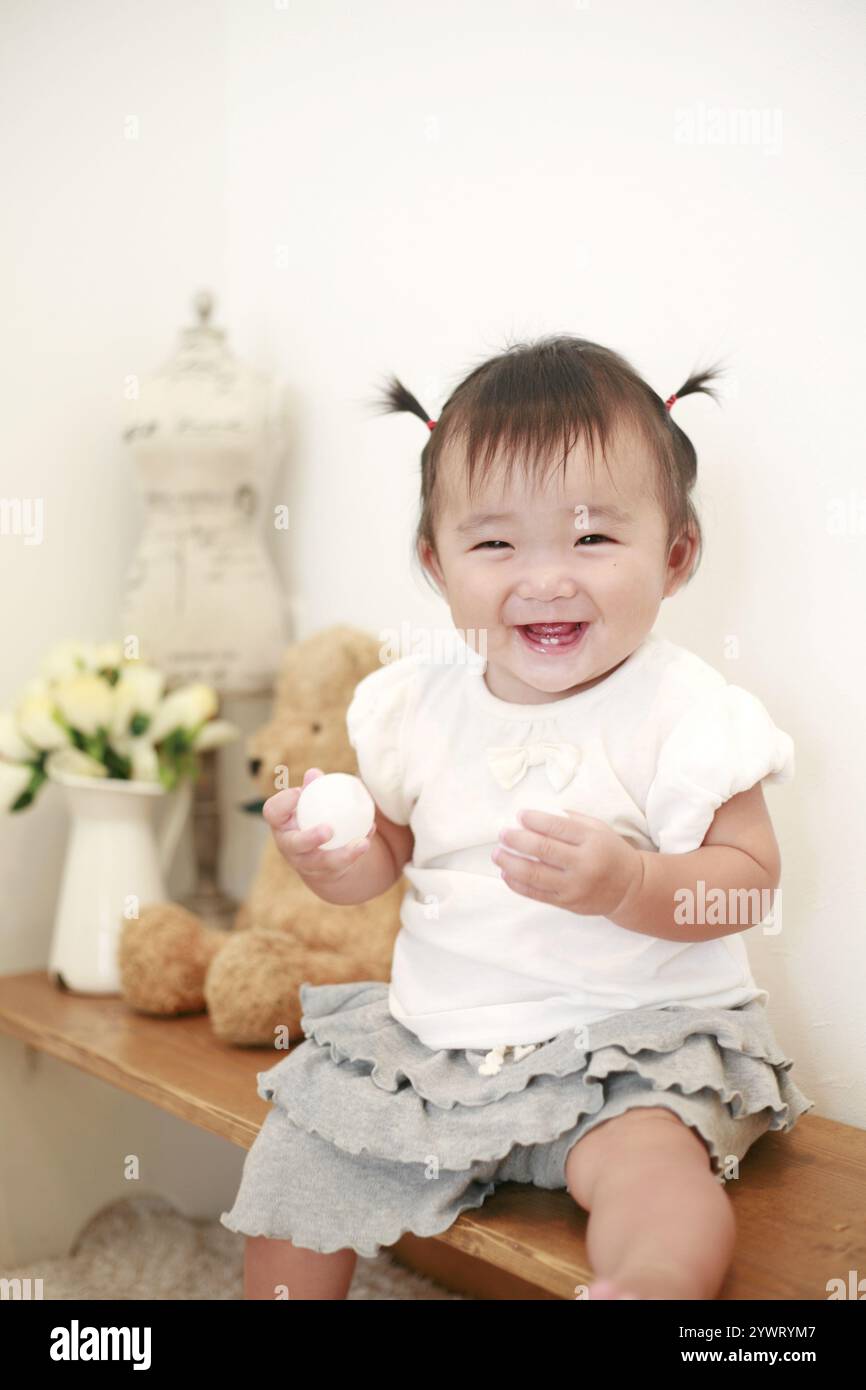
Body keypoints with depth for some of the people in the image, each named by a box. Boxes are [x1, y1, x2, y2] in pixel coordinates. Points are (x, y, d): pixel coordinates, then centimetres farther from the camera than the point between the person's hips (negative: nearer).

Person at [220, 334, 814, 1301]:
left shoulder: (685, 712, -13)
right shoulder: (418, 703, 1)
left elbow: (750, 878, -13)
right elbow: (386, 853, 11)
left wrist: (627, 883, -30)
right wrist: (331, 857, -12)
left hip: (628, 1038, -4)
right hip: (432, 1027, 5)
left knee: (651, 1162, -36)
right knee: (292, 1166, 8)